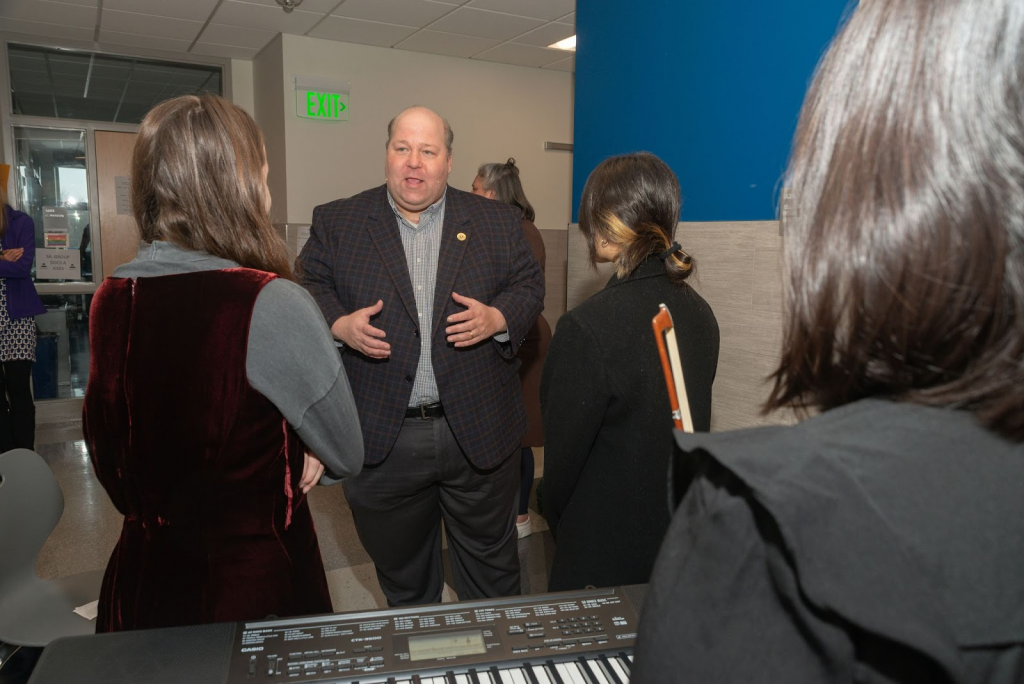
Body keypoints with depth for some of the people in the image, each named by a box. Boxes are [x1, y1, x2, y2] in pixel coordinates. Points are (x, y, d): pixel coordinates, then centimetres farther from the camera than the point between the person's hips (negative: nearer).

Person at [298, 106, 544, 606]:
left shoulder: (497, 221, 4)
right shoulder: (336, 221, 3)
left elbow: (529, 286, 5)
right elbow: (310, 289, 4)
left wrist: (497, 317, -14)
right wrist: (339, 324, -15)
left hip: (479, 432, 0)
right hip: (381, 435, 0)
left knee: (490, 561, 18)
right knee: (399, 568, 21)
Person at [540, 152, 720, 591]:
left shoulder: (588, 328, -26)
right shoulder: (701, 313, -3)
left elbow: (564, 452, -16)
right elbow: (694, 425, 7)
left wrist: (557, 520, 3)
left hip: (606, 554, -7)